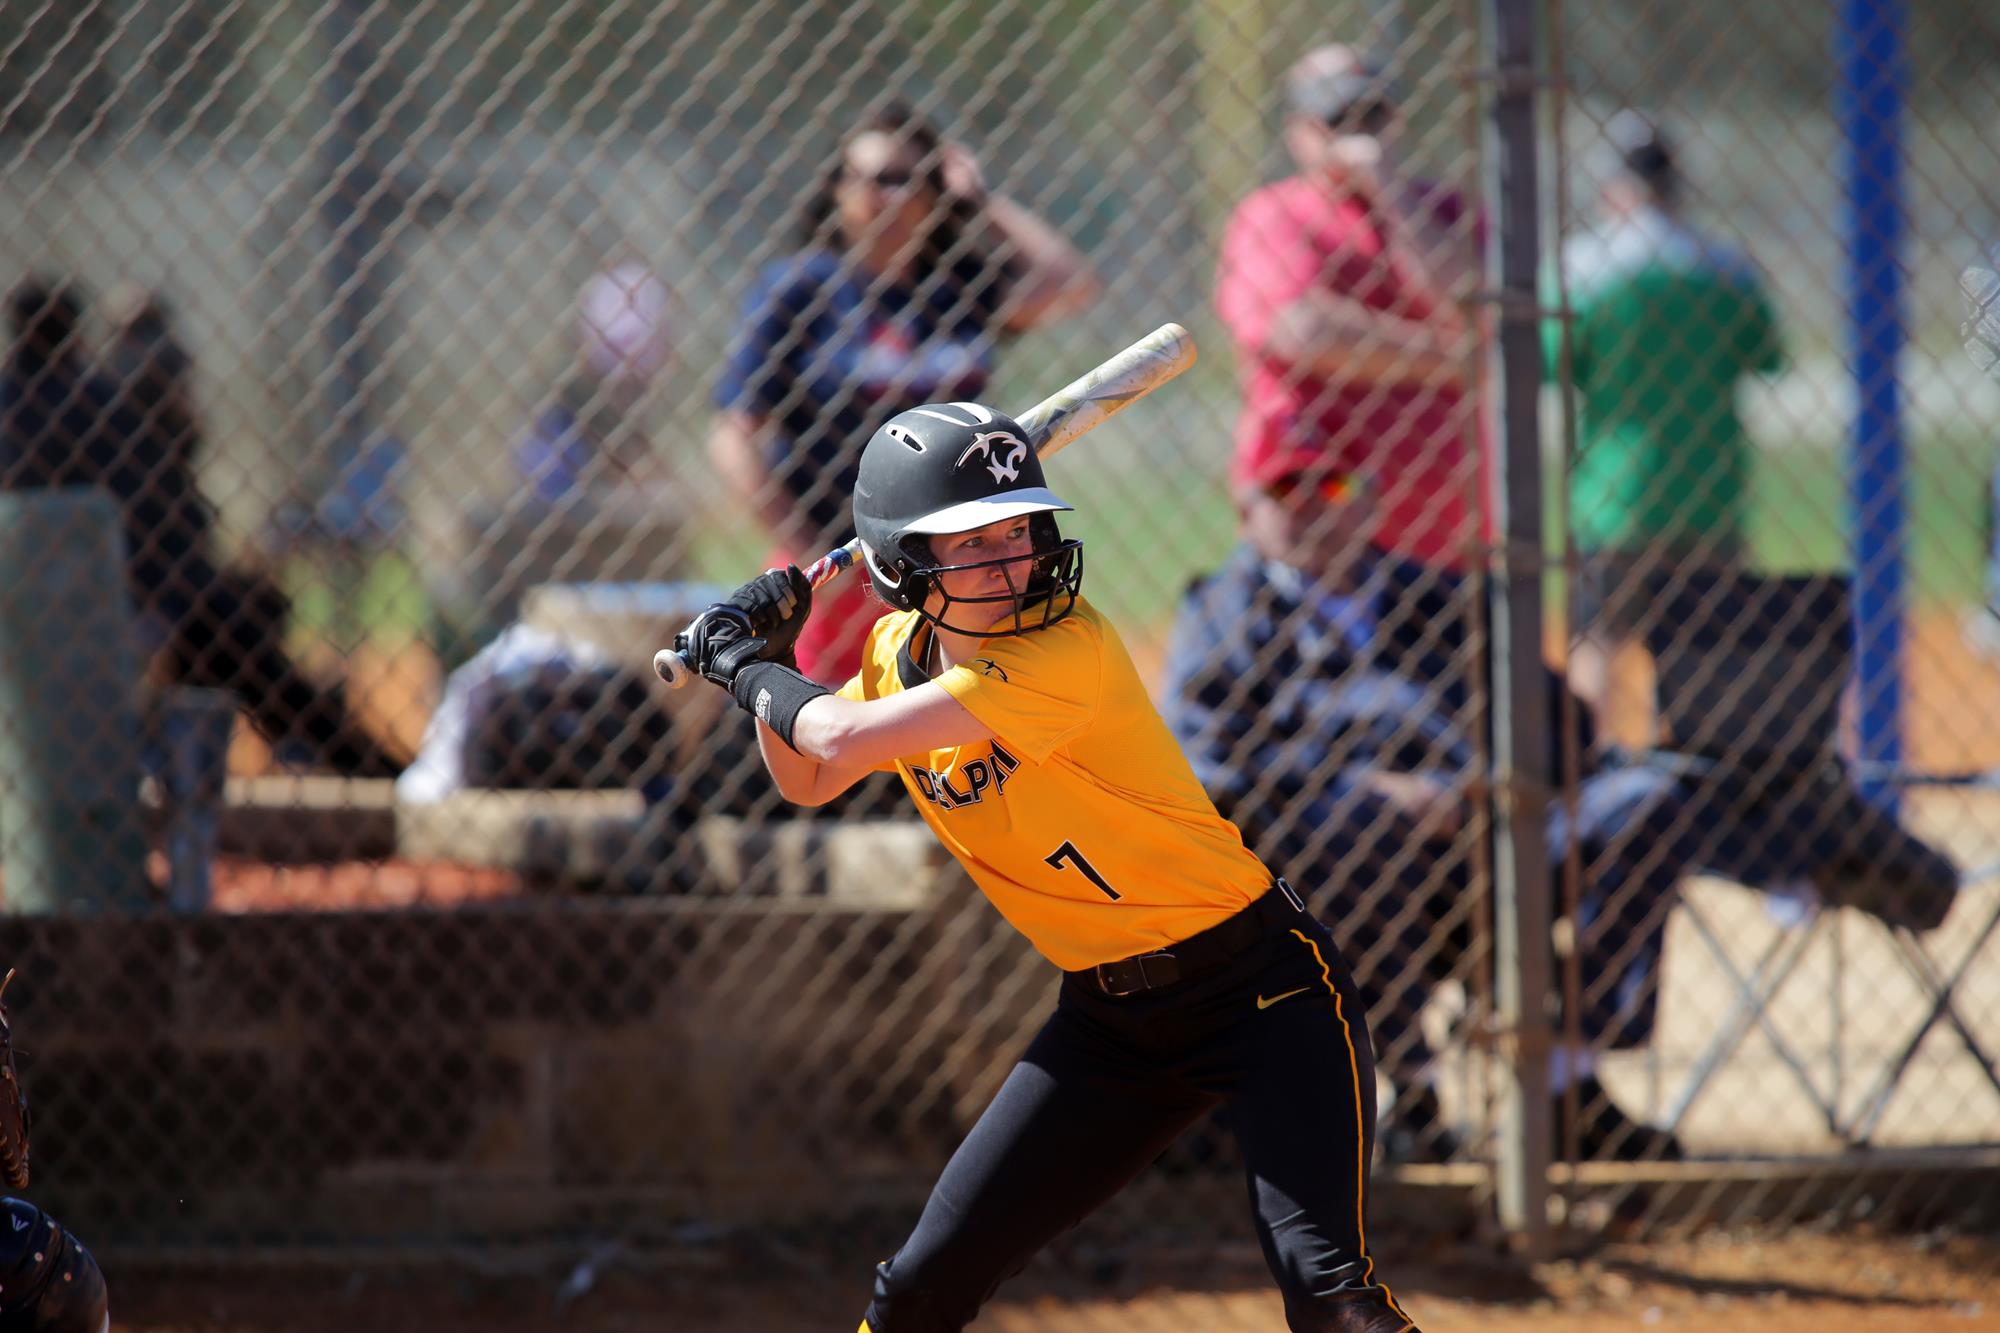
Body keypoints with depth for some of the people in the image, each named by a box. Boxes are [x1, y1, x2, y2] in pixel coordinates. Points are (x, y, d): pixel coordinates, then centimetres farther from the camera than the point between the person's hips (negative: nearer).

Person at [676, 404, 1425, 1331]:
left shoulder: (1066, 649, -25)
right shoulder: (902, 652, 0)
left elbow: (842, 740, -28)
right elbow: (806, 780, 17)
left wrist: (743, 665, -11)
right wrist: (765, 658, 2)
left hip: (1263, 989, -7)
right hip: (1108, 1009, 7)